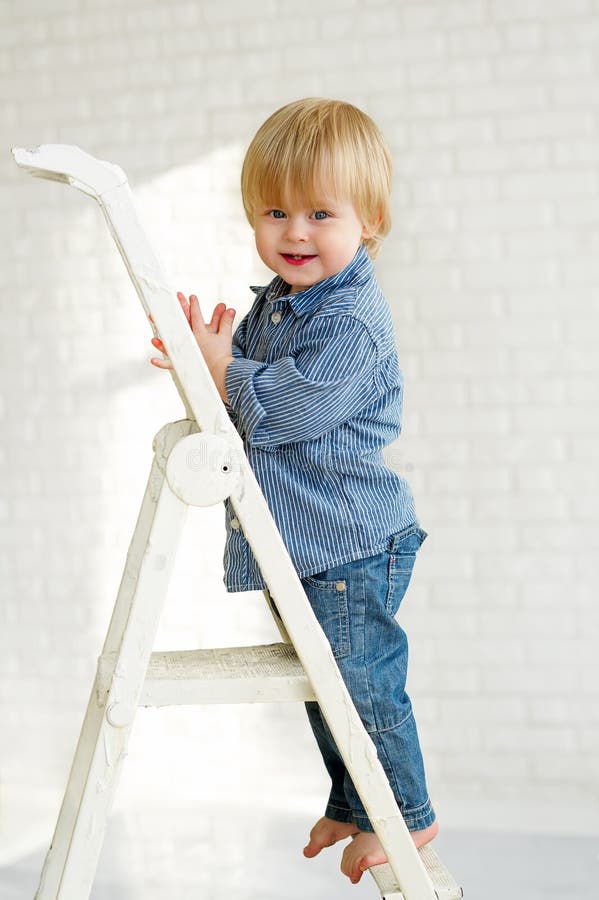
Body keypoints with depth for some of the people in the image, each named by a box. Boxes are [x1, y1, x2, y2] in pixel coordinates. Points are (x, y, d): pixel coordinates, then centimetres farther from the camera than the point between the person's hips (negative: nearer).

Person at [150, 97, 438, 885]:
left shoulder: (351, 320, -22)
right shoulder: (275, 303, 9)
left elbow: (284, 407, -27)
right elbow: (252, 385, 16)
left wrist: (217, 363, -17)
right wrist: (217, 354, -5)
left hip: (352, 544, -10)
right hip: (303, 543, 10)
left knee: (364, 682, 2)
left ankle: (408, 815, 23)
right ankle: (353, 805, 39)